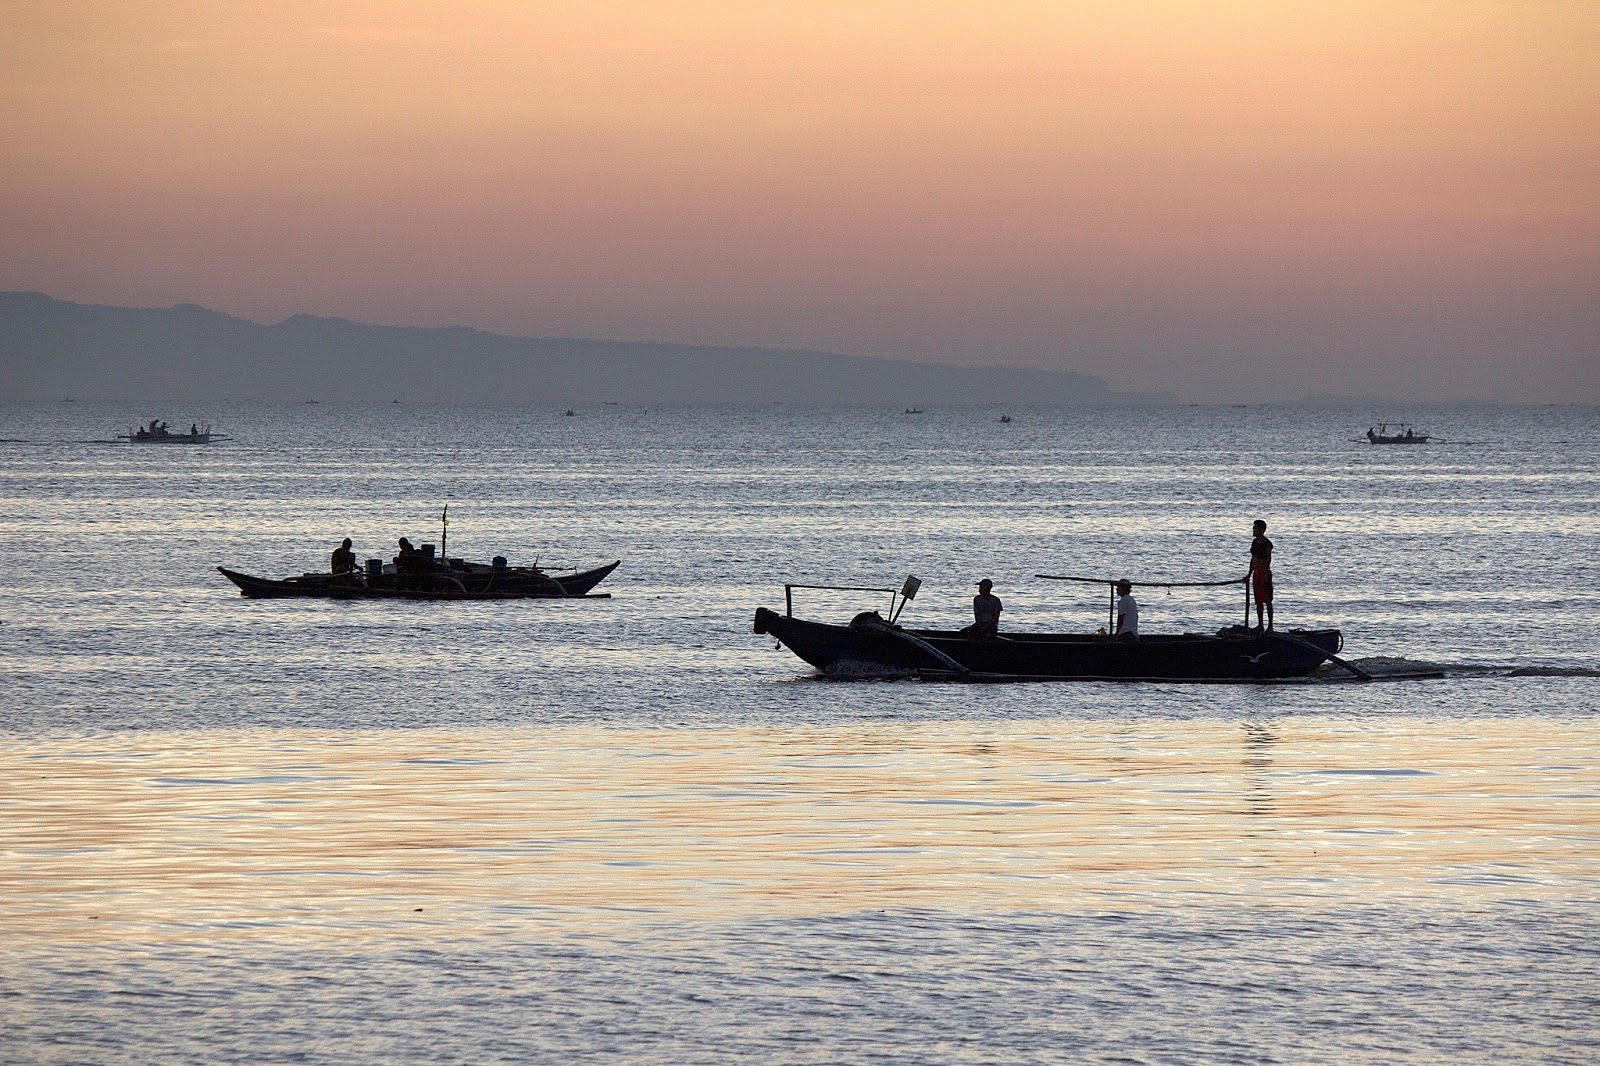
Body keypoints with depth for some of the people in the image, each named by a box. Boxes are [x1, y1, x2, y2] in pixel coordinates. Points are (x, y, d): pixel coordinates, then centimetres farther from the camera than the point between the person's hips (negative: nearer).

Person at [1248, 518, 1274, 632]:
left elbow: (1268, 560, -16)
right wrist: (1249, 574, 18)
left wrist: (1265, 575, -21)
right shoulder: (1255, 542, 12)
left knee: (1267, 601, -5)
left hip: (1264, 573, -8)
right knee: (1258, 601, 11)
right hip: (1256, 573, 8)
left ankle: (1270, 626, -2)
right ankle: (1260, 624, 16)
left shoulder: (1267, 543, -13)